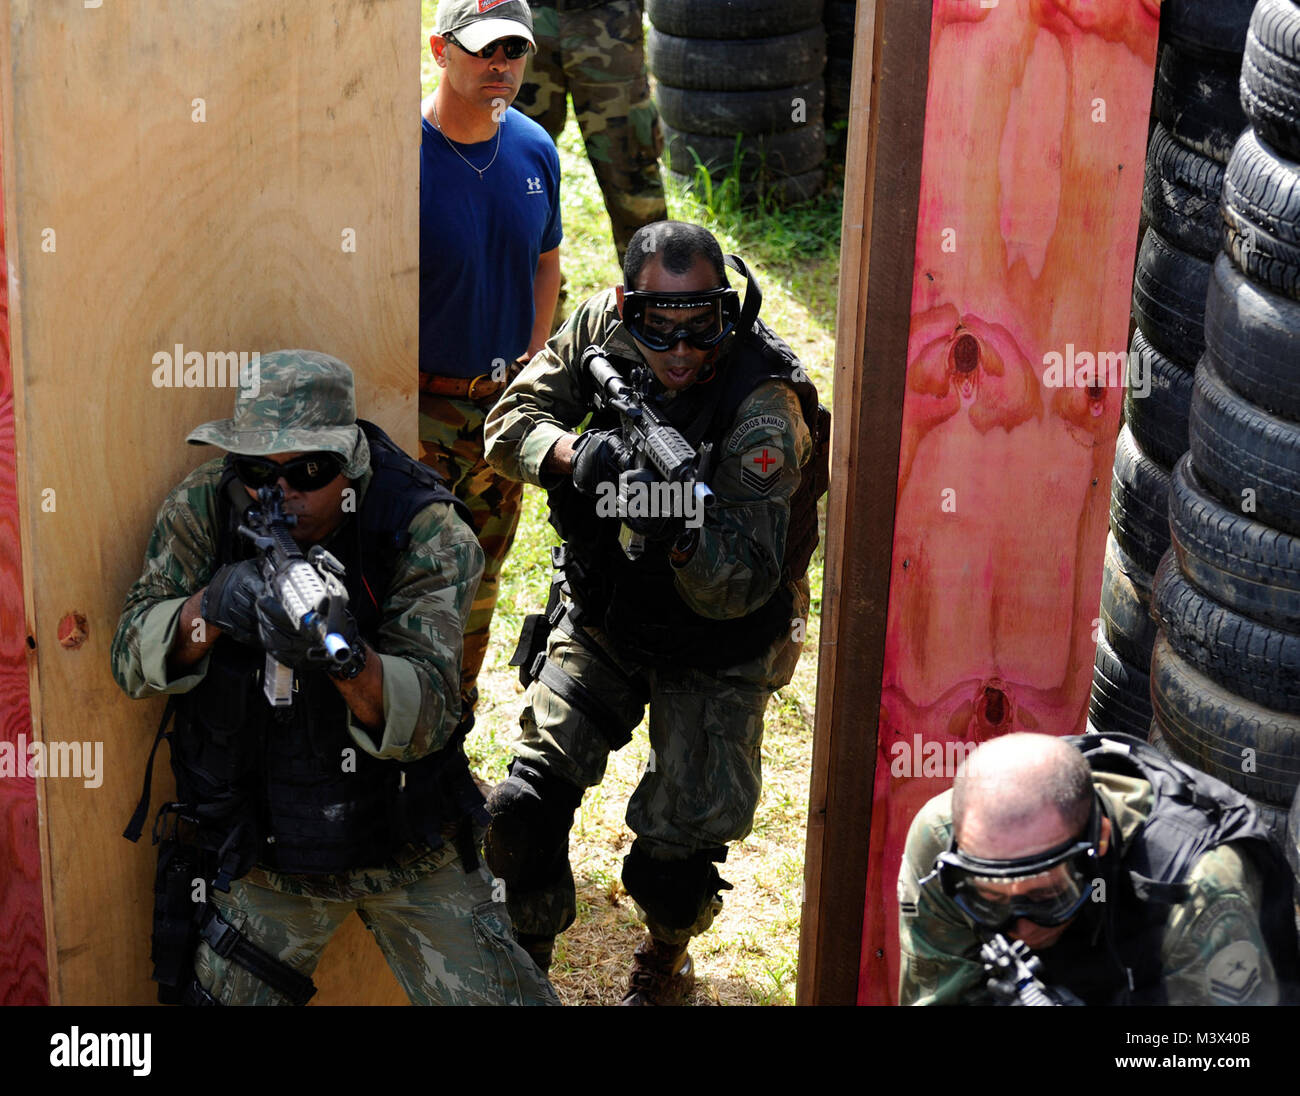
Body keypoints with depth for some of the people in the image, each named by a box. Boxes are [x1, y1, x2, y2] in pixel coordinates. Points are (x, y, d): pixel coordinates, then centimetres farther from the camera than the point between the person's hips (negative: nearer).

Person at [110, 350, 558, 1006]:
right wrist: (210, 607, -33)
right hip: (263, 852, 2)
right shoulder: (204, 508, -10)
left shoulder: (428, 532, -17)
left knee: (504, 998, -1)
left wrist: (347, 654, -47)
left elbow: (425, 720, -26)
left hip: (409, 850, -1)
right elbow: (134, 662, -11)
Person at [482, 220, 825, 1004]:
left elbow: (742, 588, -31)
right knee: (525, 810, 0)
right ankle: (524, 963, 27)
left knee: (676, 860, -2)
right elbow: (512, 421, -10)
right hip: (600, 617, 4)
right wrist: (571, 456, -32)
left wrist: (685, 536, -52)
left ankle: (665, 964, 33)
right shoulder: (601, 329, -14)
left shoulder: (764, 407, -29)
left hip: (712, 650, -4)